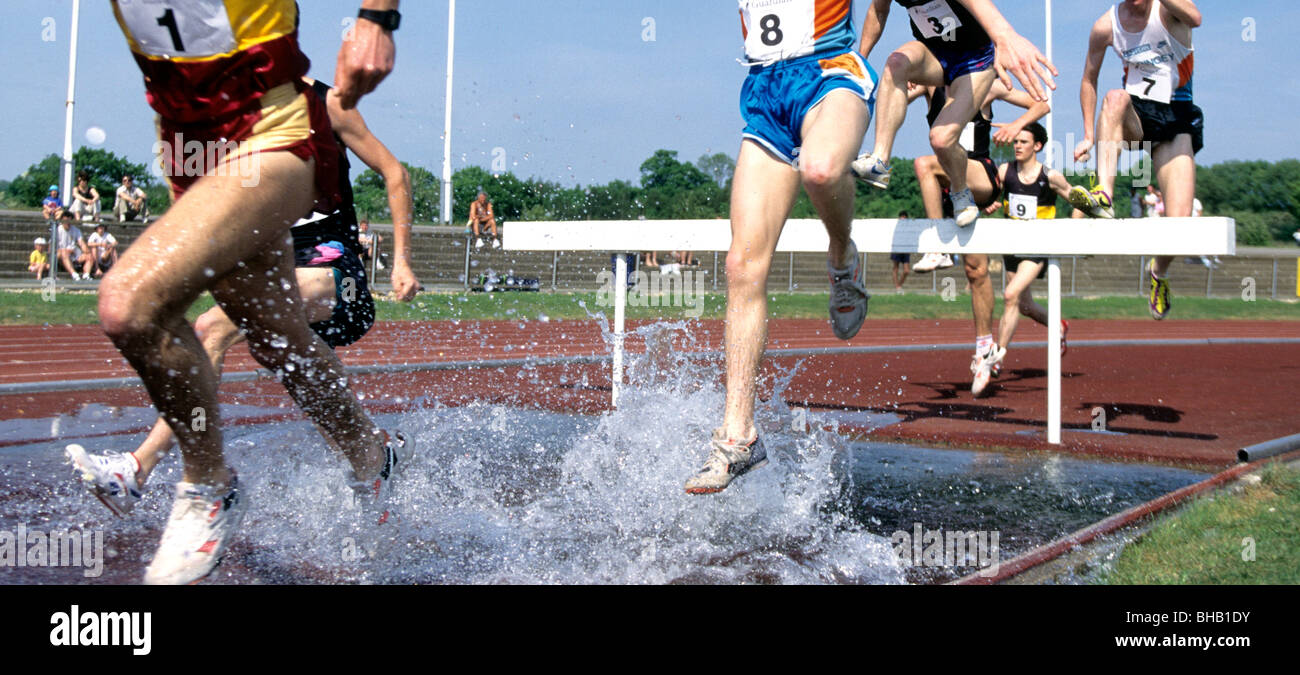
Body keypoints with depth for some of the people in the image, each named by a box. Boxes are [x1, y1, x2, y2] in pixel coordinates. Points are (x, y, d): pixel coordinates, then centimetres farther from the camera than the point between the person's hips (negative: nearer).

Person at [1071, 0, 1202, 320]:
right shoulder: (1106, 26, -1)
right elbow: (1089, 79, 11)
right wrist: (1089, 136, 7)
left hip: (1176, 117, -2)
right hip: (1135, 116, 2)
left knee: (1179, 229, -14)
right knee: (1115, 97, -37)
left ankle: (1158, 272, 21)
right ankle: (1103, 195, -48)